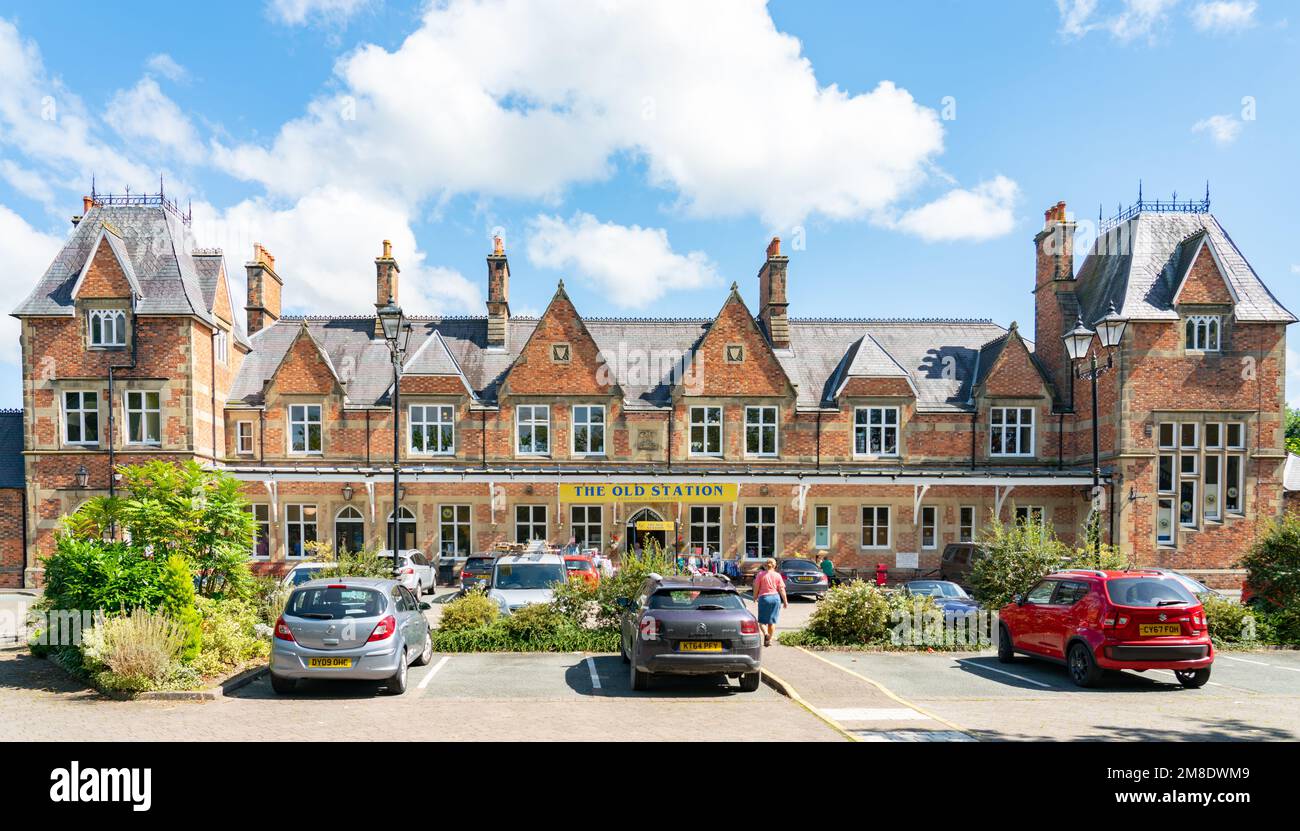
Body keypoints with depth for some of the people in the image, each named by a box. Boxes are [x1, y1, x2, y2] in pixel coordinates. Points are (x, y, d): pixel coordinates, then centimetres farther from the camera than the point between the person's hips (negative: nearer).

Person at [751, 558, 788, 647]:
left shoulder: (760, 574, -3)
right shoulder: (777, 575, 1)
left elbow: (756, 587, -2)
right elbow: (782, 589, 1)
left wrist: (755, 597, 14)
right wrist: (785, 601, 7)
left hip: (764, 597, -2)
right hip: (775, 597, 2)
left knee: (762, 620, 6)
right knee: (772, 621, 12)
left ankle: (766, 633, -20)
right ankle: (769, 640, 12)